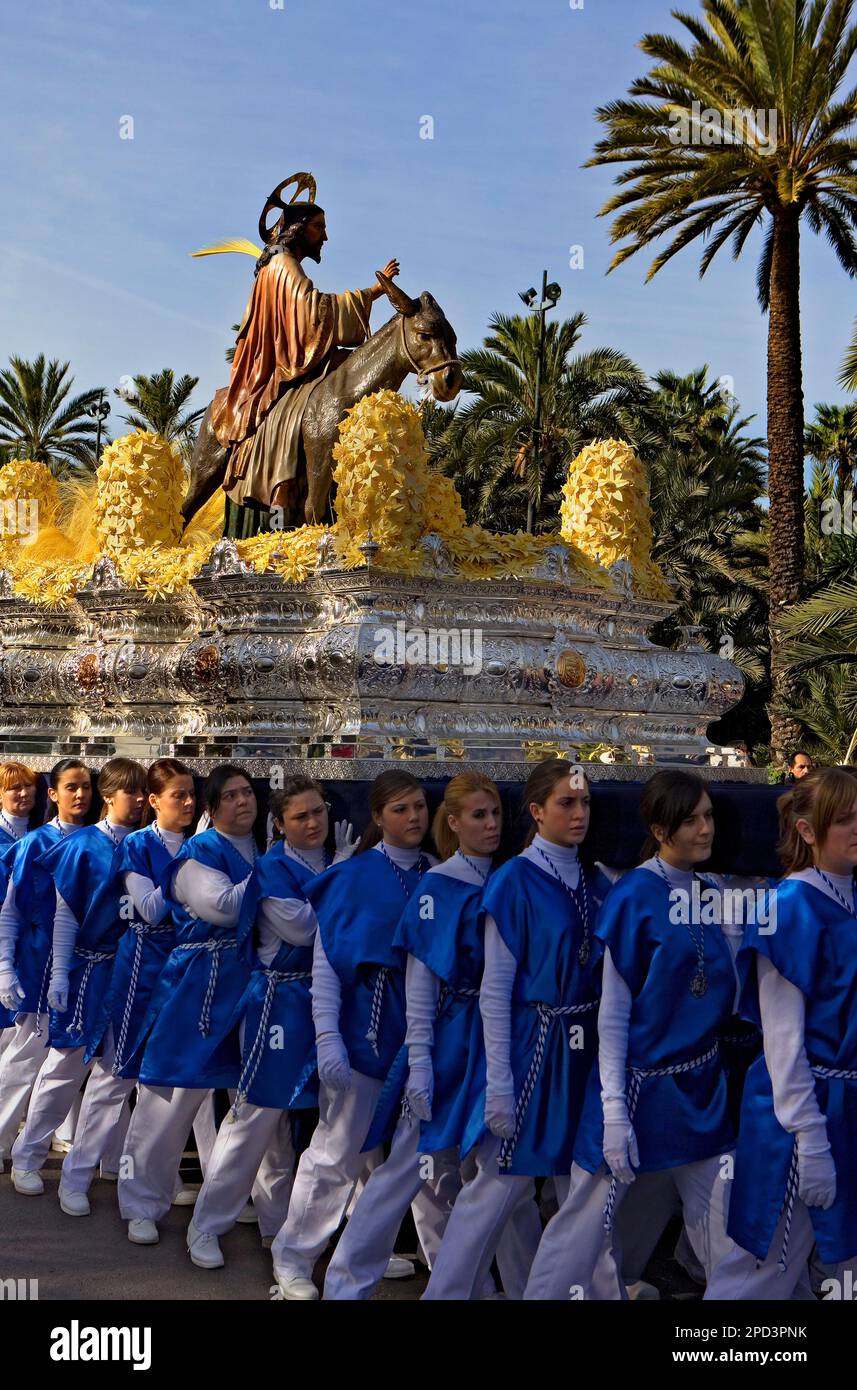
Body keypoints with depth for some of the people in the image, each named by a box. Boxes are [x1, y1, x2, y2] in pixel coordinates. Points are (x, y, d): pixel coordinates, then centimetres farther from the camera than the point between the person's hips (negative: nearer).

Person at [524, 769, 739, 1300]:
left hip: (704, 1087, 6)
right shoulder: (634, 895, -11)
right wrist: (613, 1110, -14)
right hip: (641, 1082, -6)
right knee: (590, 1218, 4)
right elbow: (613, 1011, -11)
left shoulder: (712, 894, 7)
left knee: (721, 1225, 9)